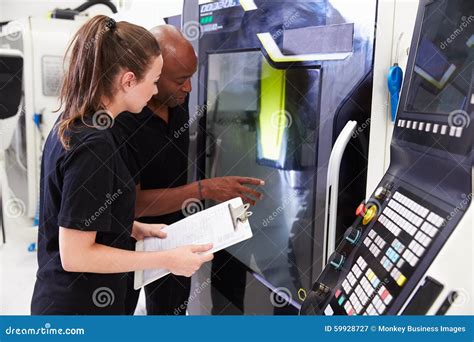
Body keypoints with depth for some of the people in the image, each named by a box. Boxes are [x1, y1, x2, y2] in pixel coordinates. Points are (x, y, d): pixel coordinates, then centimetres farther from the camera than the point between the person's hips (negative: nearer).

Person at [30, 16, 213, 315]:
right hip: (81, 308, -8)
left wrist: (134, 228, 7)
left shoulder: (69, 127, 0)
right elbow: (75, 255, -25)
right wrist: (167, 260, -21)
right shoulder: (93, 146, -27)